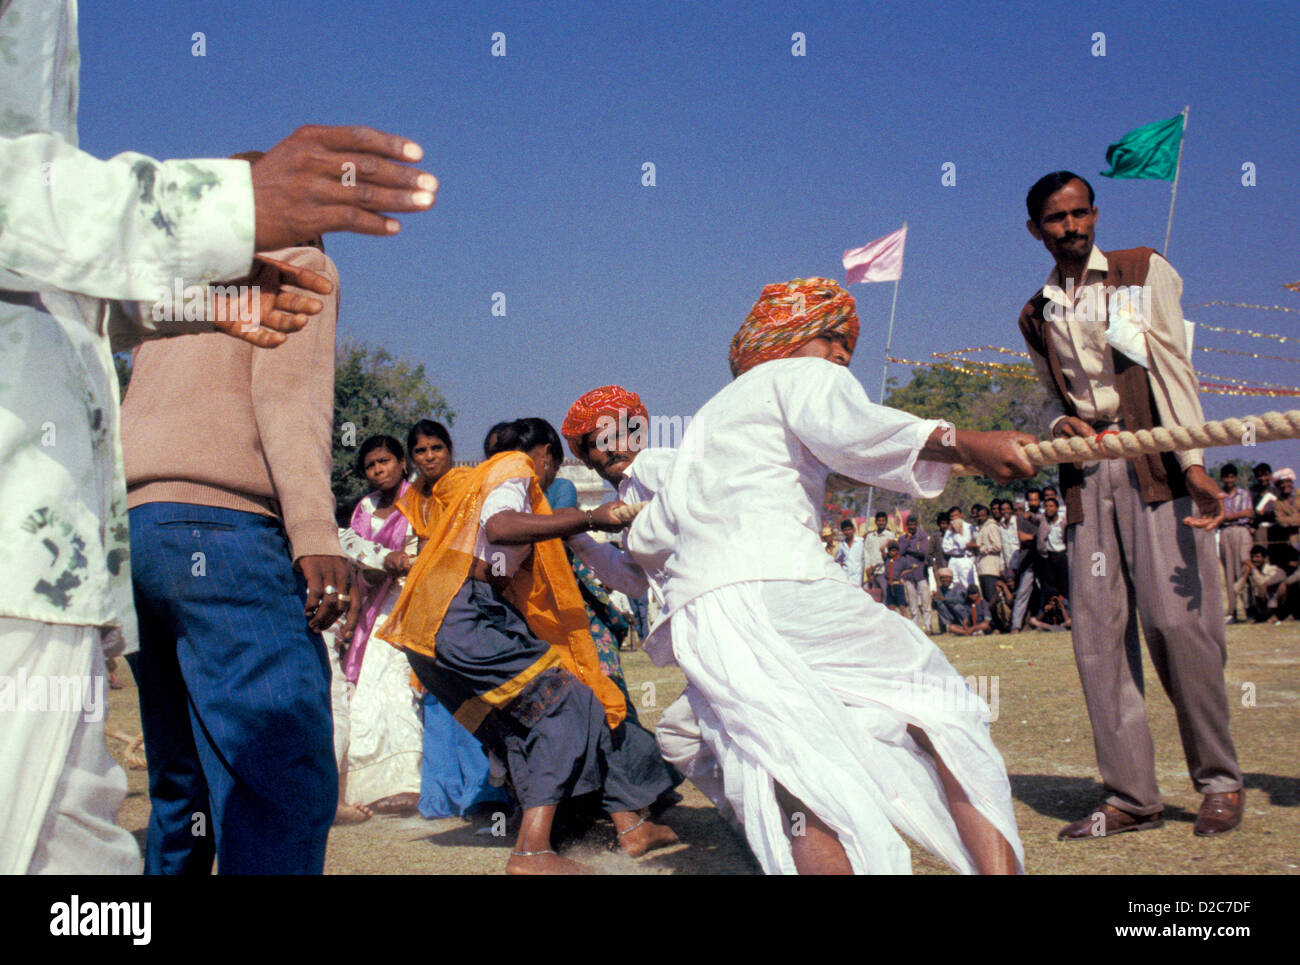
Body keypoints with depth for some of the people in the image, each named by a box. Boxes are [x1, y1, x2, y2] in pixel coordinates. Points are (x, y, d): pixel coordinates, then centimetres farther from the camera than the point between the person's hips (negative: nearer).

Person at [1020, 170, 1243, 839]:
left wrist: (1193, 463, -17)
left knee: (1175, 619, -11)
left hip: (1153, 466, -4)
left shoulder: (1145, 272, 8)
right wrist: (1062, 424, -4)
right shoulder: (1037, 315, 18)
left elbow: (1173, 367, -4)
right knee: (1098, 629, -3)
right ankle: (1131, 795, 2)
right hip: (1086, 476, 4)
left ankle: (1219, 779, 7)